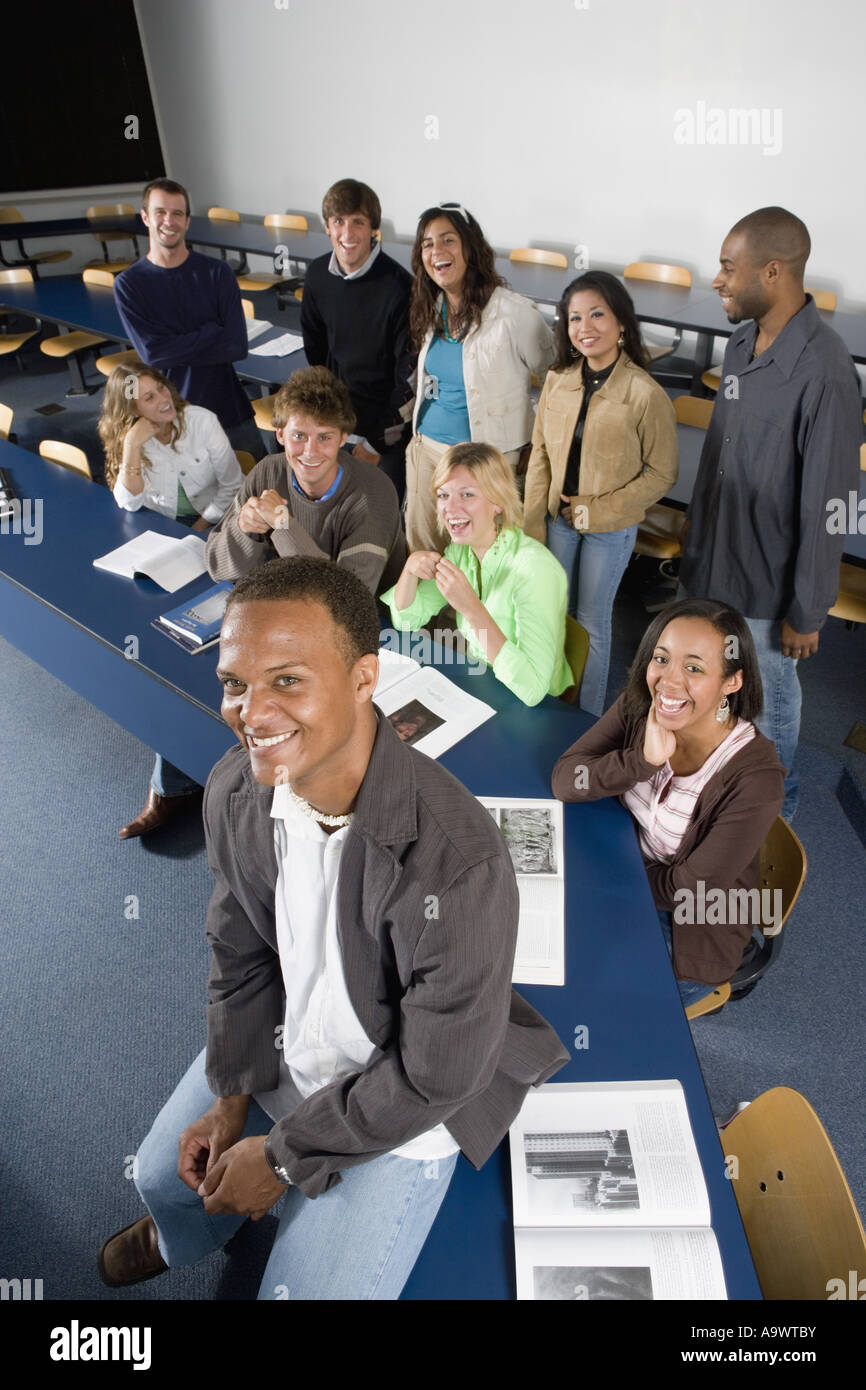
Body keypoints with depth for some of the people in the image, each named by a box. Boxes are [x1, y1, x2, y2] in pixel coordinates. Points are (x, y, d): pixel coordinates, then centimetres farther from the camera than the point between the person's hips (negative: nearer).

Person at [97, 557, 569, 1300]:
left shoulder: (456, 861, -41)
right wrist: (233, 1095, -1)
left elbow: (435, 1076, -26)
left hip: (403, 1101, -5)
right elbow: (241, 952, -2)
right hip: (277, 1044, 6)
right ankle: (179, 1238, 62)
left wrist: (283, 1156, -14)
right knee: (166, 1173, 25)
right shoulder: (233, 790, -20)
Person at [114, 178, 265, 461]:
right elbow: (152, 352, -11)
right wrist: (212, 332, -11)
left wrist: (179, 348, -14)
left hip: (228, 408, 1)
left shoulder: (217, 272, 1)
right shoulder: (128, 284, 0)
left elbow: (237, 345, -9)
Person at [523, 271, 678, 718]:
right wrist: (533, 525, -2)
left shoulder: (645, 394, -18)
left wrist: (598, 510, -17)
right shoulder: (558, 381, -4)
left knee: (591, 622, 8)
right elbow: (540, 456, 2)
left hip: (610, 528, -4)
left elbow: (661, 474, -11)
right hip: (558, 518, 5)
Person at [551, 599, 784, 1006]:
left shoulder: (755, 779, -30)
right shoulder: (637, 707, -14)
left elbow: (687, 889, -22)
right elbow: (565, 780, -18)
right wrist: (644, 759, -32)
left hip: (691, 930, -4)